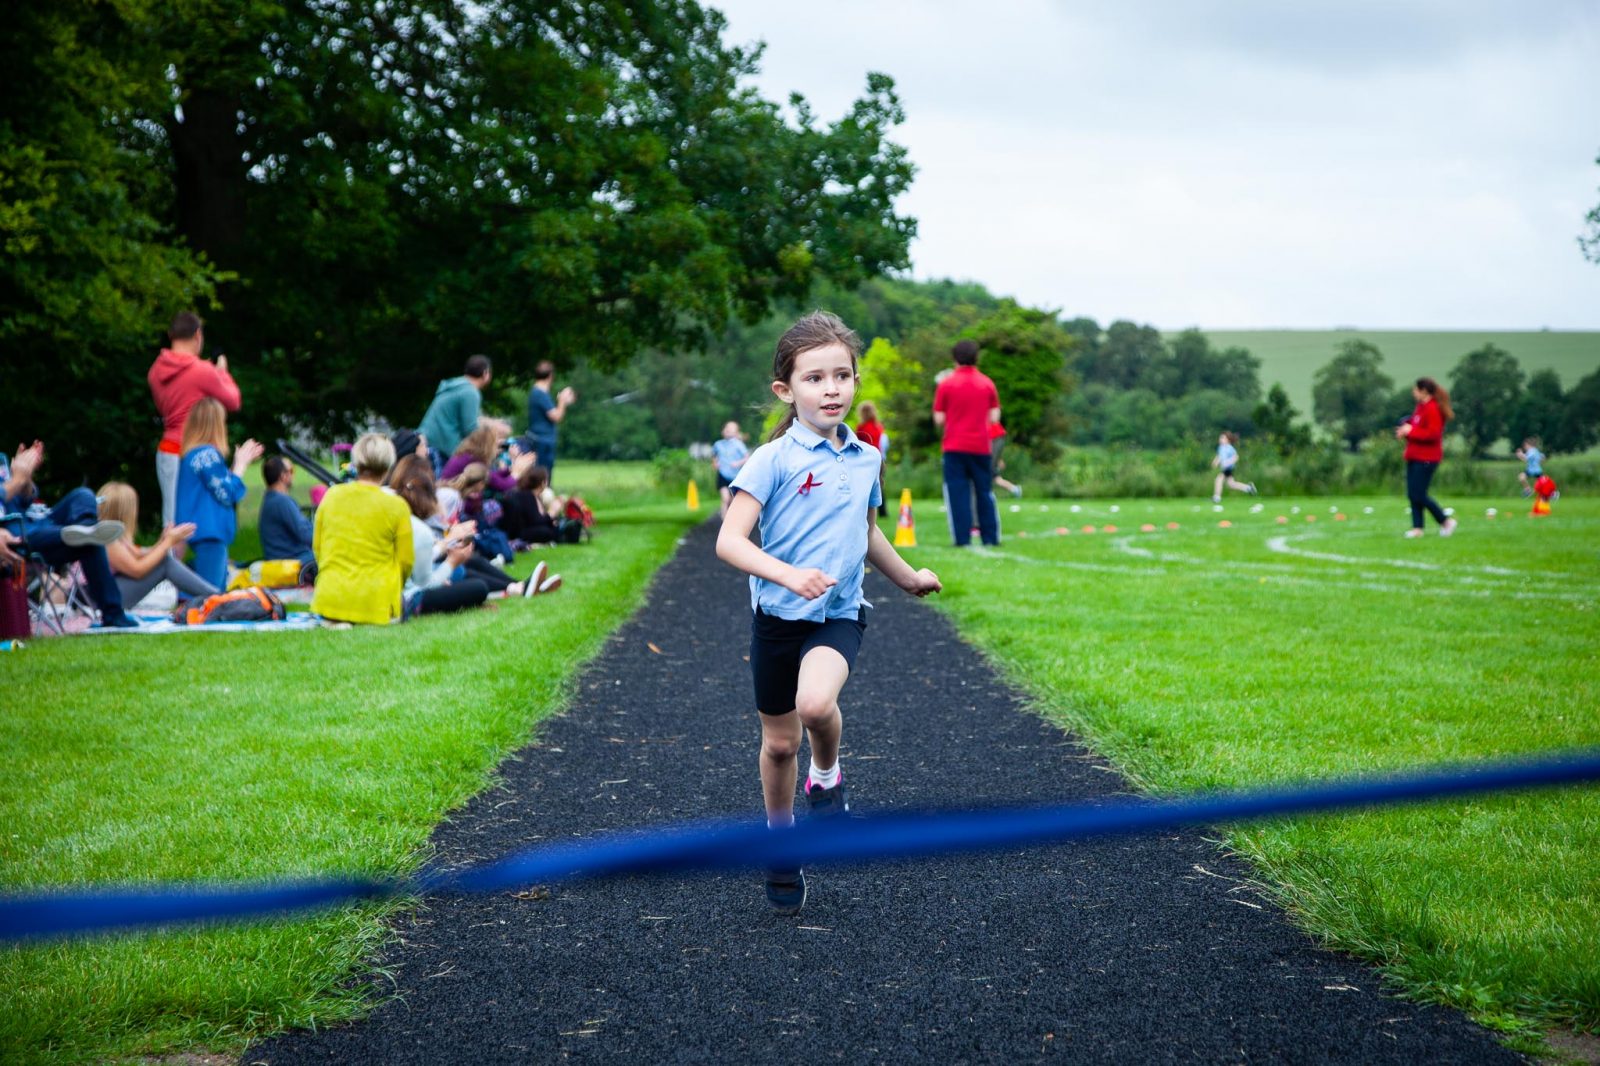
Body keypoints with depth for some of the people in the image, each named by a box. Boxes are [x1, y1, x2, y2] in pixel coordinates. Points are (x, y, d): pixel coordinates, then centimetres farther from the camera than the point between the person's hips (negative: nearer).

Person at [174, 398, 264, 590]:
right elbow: (226, 494, -12)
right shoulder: (208, 454, -15)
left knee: (219, 589, 13)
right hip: (210, 532, -10)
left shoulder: (192, 454, 14)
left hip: (208, 532, 10)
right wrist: (240, 464, 0)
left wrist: (243, 462, 23)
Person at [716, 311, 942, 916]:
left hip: (839, 614, 2)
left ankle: (828, 777, 3)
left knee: (816, 702, -28)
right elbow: (729, 542, -18)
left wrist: (908, 577, 36)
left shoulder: (865, 459, 4)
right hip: (778, 615, -2)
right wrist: (789, 574, -31)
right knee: (779, 741, 9)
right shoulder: (773, 460, -12)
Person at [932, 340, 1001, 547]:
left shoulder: (946, 384, -4)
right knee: (985, 492, 10)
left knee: (957, 492, 0)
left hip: (955, 447, -2)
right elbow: (994, 417, 3)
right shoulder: (987, 384, 3)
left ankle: (962, 539, -5)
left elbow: (939, 419, -3)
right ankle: (991, 537, 9)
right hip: (981, 446, 2)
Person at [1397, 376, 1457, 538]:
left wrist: (1410, 431, -18)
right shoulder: (1421, 407, 14)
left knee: (1419, 495, -9)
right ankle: (1417, 527, 9)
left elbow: (1433, 434, -23)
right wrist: (1405, 430, 5)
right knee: (1412, 494, 6)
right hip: (1414, 457, 10)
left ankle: (1446, 521, 4)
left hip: (1426, 458, -10)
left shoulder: (1433, 409, -15)